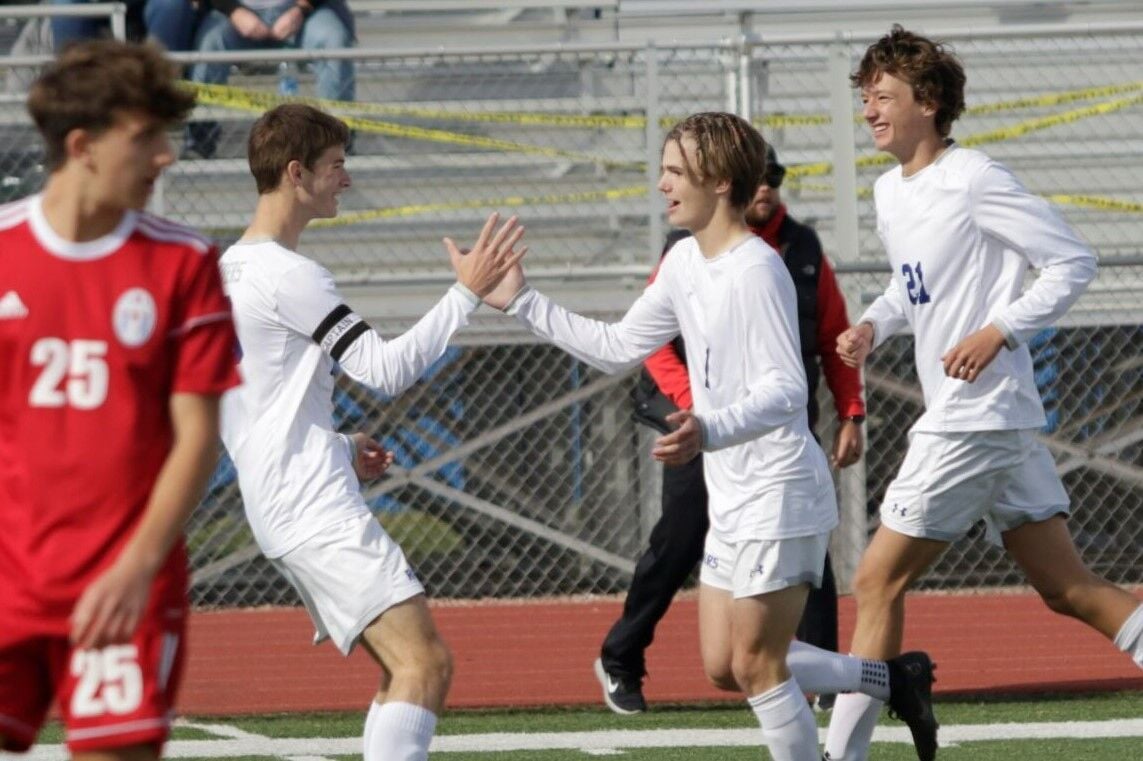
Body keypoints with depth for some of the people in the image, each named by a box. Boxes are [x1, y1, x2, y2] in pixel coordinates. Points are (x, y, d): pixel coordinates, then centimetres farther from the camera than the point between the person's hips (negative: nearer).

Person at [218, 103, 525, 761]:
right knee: (425, 663, -18)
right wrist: (468, 293, -12)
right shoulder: (288, 275, -14)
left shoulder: (231, 269, 18)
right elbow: (388, 368, -17)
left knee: (405, 668, 12)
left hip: (285, 506, 11)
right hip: (320, 512, -11)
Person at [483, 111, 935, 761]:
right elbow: (618, 349, 21)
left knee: (756, 665, -6)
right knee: (724, 667, 10)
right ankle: (891, 678, 21)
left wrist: (711, 431, -43)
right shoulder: (685, 263, 10)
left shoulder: (756, 271, -19)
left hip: (779, 494, -10)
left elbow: (786, 390, -26)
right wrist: (524, 304, 18)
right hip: (730, 501, 10)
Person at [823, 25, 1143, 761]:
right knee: (1068, 588, 6)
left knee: (878, 583, -3)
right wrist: (874, 325, 9)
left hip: (975, 418, -9)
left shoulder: (972, 181, -14)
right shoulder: (891, 191, 13)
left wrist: (998, 332, -19)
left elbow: (1074, 262, -12)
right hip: (993, 420, 9)